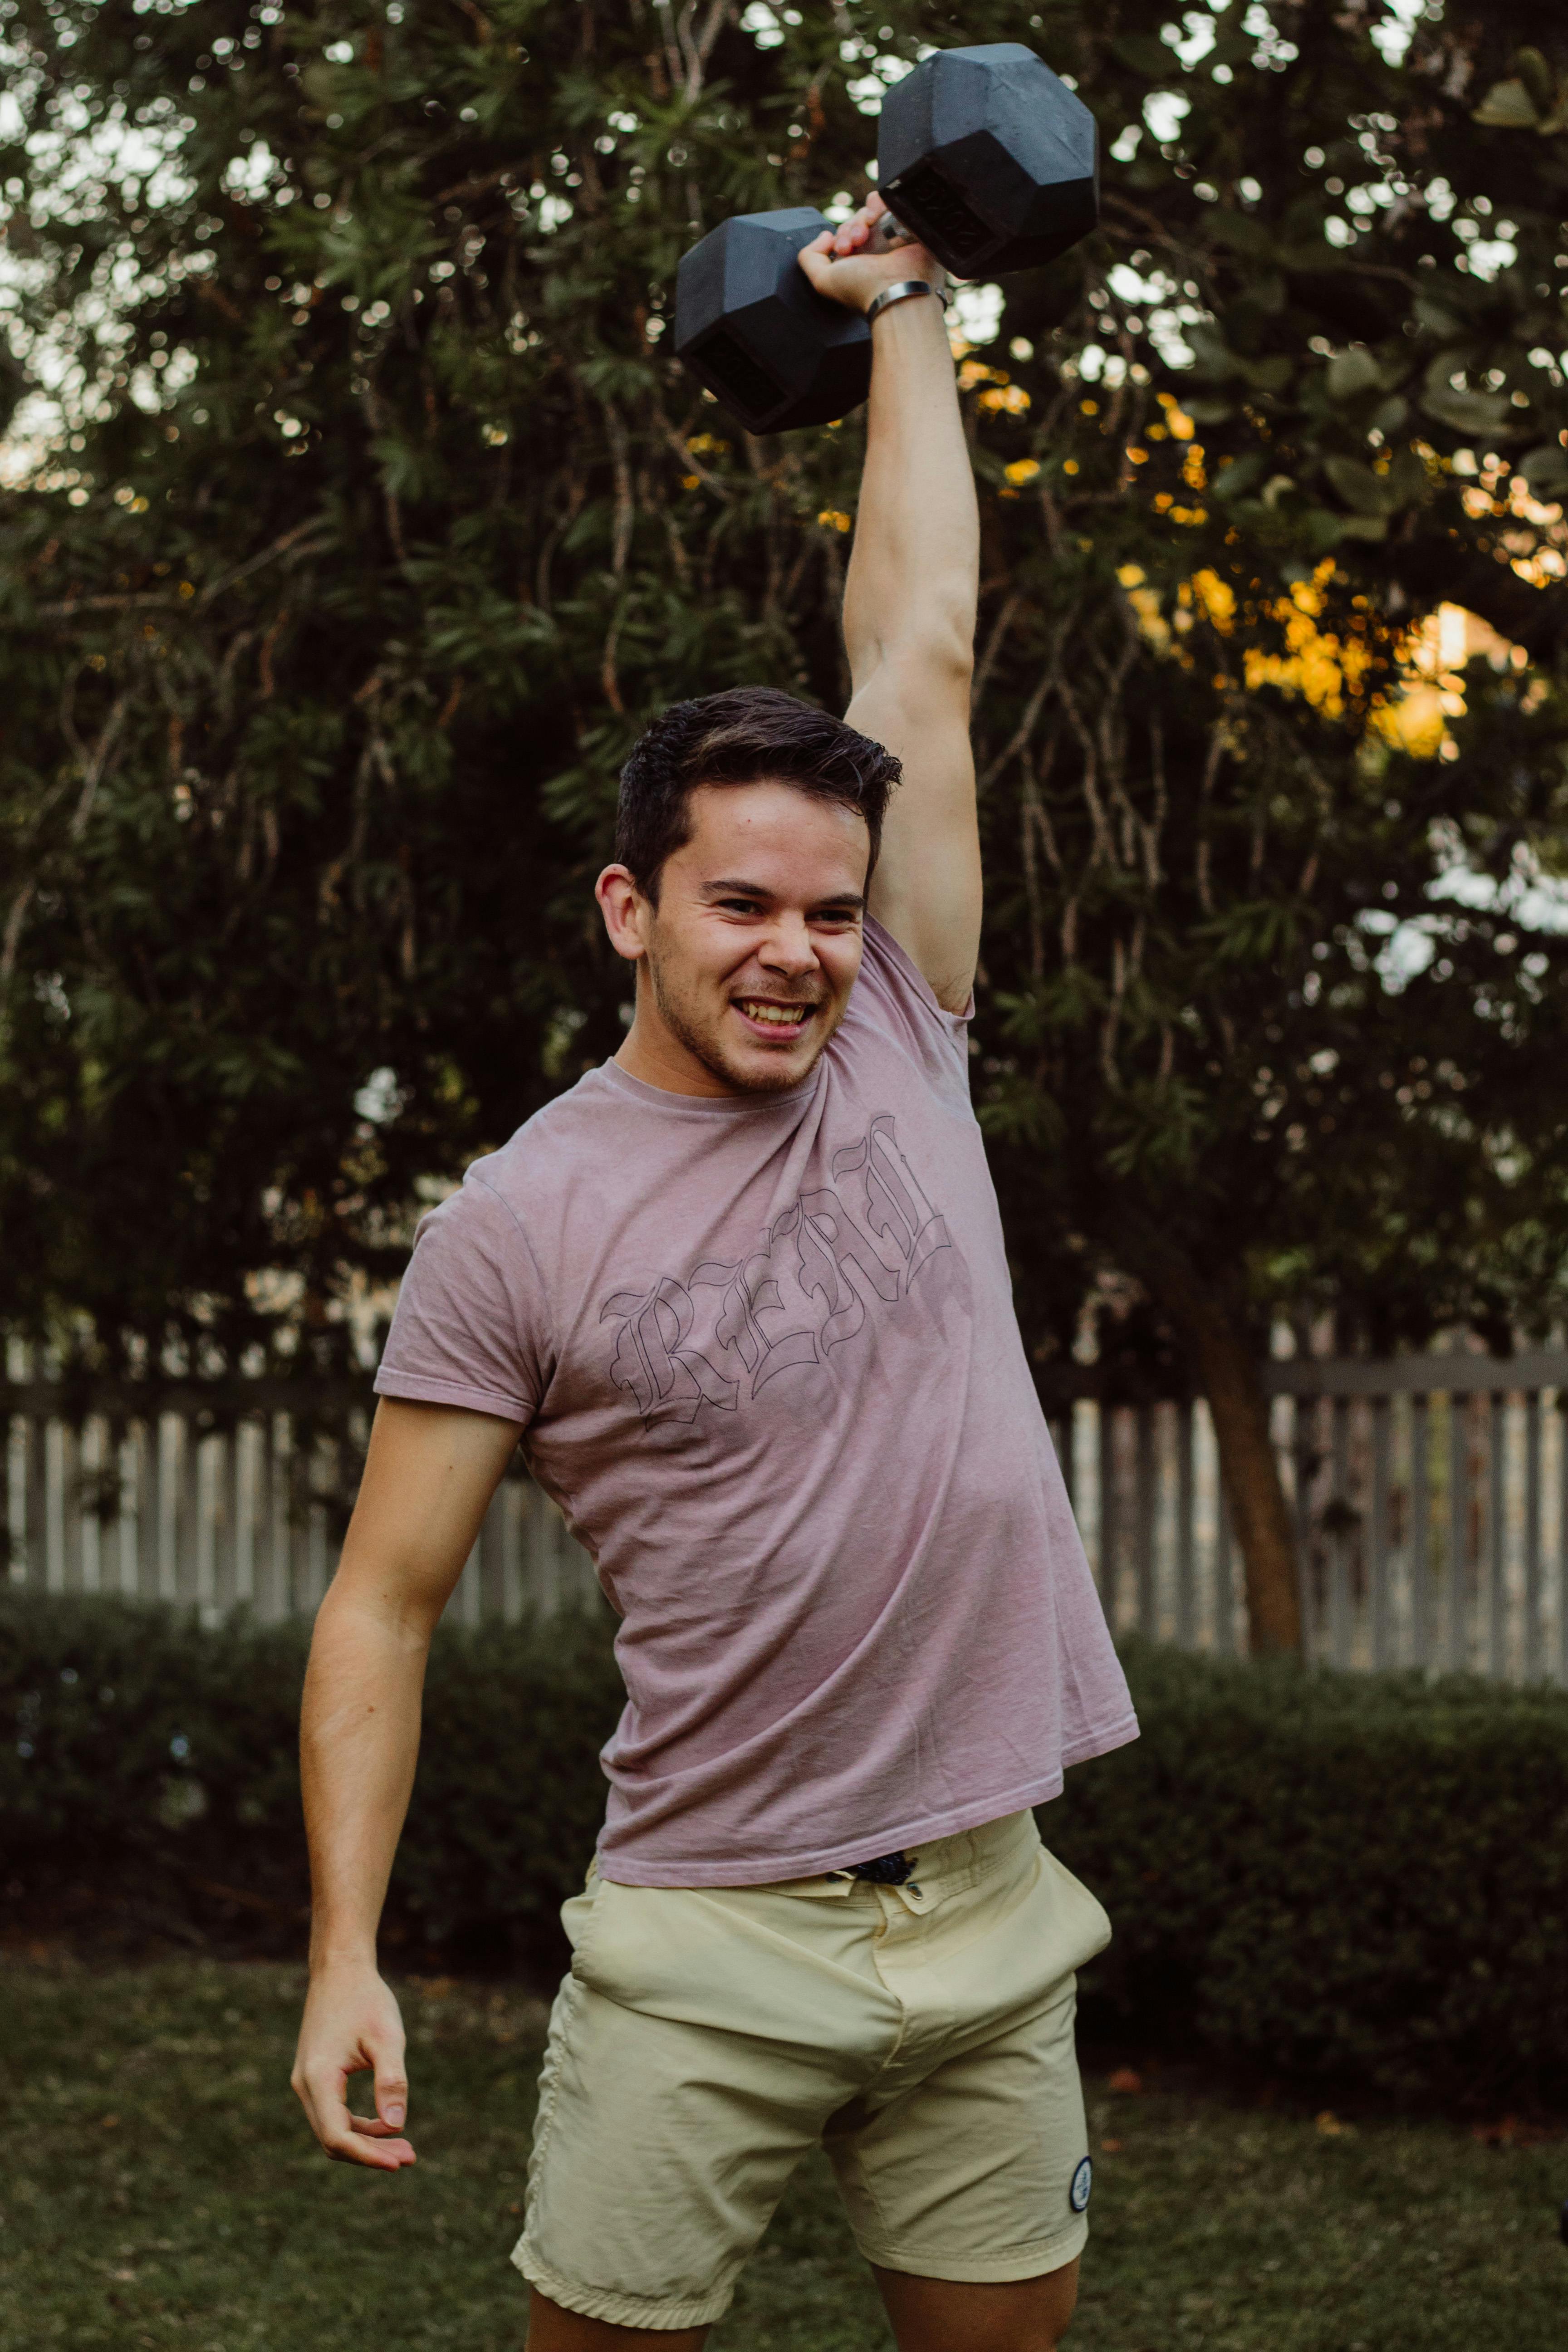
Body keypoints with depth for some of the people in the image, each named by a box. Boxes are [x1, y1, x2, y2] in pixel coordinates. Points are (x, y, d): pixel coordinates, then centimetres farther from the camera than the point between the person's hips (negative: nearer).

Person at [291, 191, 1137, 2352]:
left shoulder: (900, 1054, 2)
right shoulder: (520, 1225, -7)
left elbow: (925, 639, 6)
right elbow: (385, 1607, -5)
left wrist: (903, 309, 13)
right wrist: (345, 1955, -13)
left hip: (985, 1922, 4)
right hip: (708, 1948, -4)